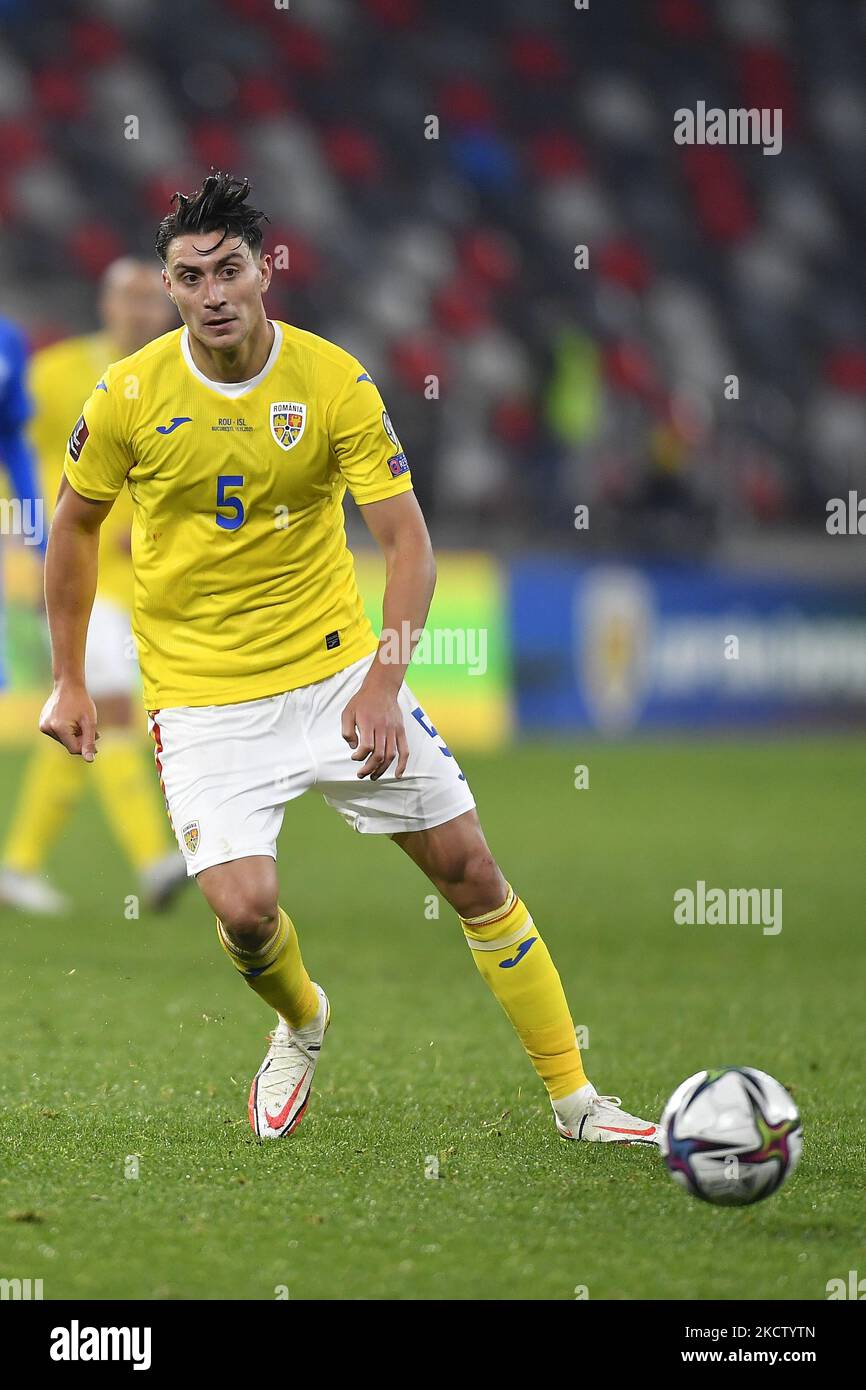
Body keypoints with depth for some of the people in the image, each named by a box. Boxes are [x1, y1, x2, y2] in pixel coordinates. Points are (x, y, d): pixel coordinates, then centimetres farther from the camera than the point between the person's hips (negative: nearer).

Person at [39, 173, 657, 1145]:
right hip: (200, 694, -1)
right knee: (243, 907, -18)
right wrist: (69, 682, 8)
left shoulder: (334, 382, -10)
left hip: (335, 668, 1)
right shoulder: (130, 397, -9)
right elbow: (73, 526, 7)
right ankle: (300, 1025, 19)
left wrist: (383, 684, -22)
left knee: (468, 866, -1)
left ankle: (573, 1097, 11)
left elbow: (407, 541, -10)